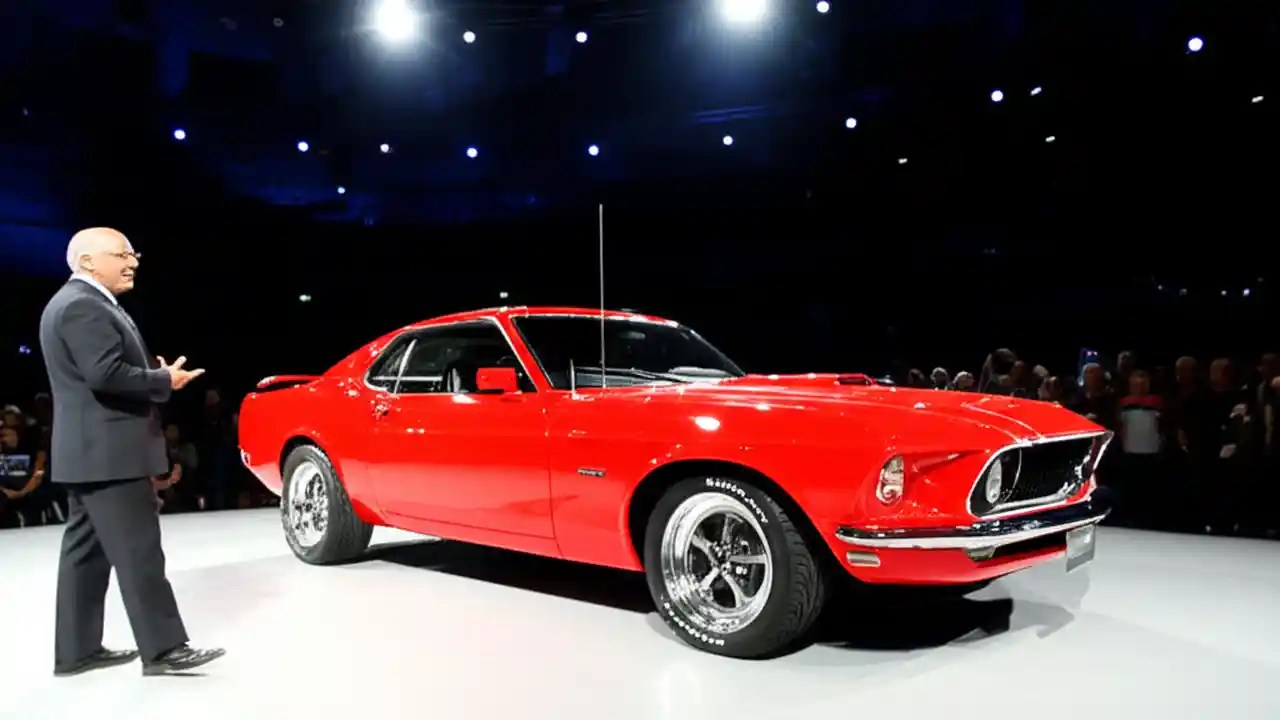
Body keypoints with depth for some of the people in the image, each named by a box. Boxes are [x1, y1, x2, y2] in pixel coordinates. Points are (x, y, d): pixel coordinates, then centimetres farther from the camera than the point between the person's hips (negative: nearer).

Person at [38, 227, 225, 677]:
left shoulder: (80, 303, 20)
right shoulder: (83, 306, -15)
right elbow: (106, 375, -24)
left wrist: (156, 373, 6)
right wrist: (165, 381, -12)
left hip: (90, 450, 11)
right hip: (108, 450, -11)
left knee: (86, 551, 12)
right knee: (138, 552, -8)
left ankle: (77, 650, 19)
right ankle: (163, 649, -5)